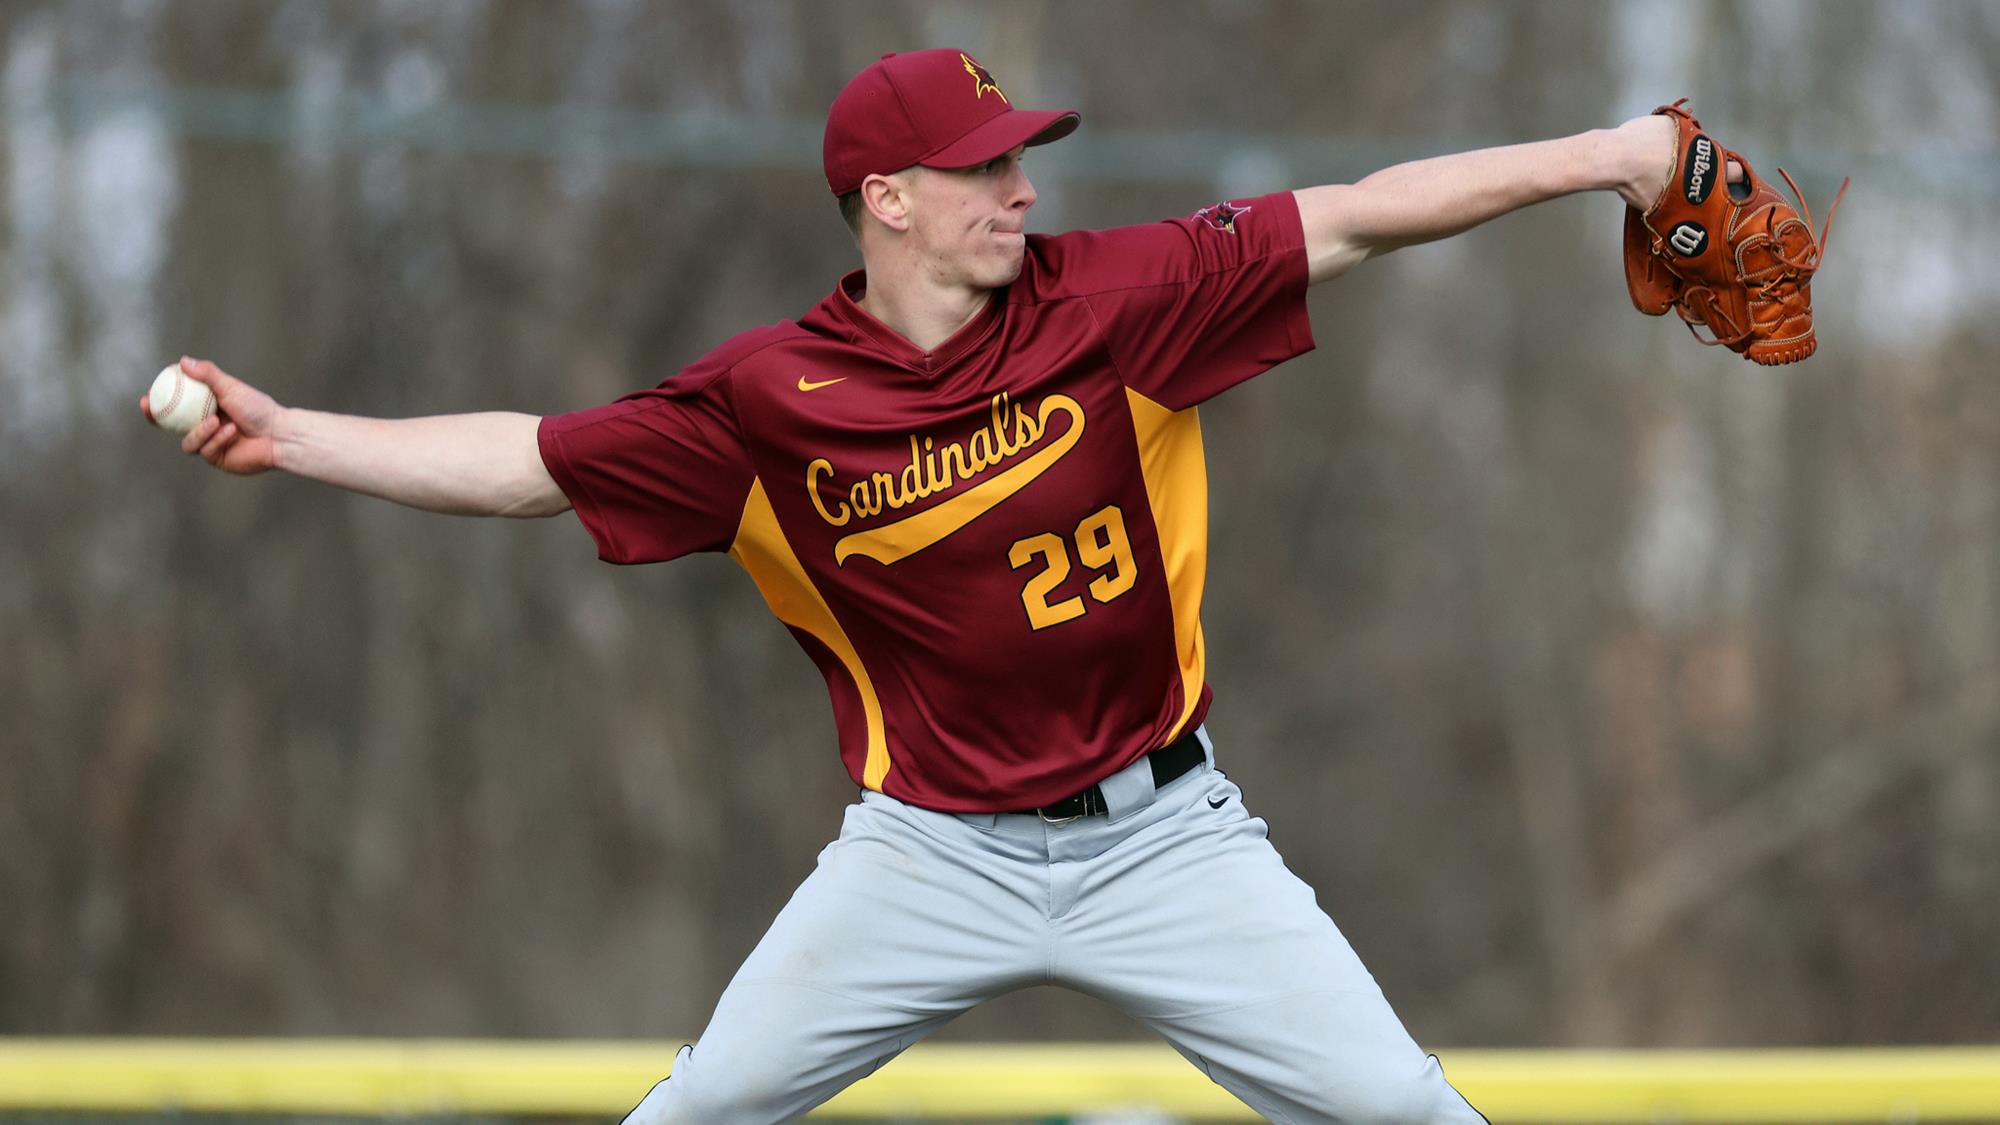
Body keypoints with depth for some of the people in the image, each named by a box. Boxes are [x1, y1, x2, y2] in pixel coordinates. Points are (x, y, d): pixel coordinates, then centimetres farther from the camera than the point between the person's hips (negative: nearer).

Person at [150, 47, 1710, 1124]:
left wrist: (1590, 158, -19)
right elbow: (527, 464, -4)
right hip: (932, 855, 0)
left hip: (1160, 832, 0)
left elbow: (1357, 221, -12)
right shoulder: (771, 401, -8)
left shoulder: (1112, 302, -9)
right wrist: (288, 436, -11)